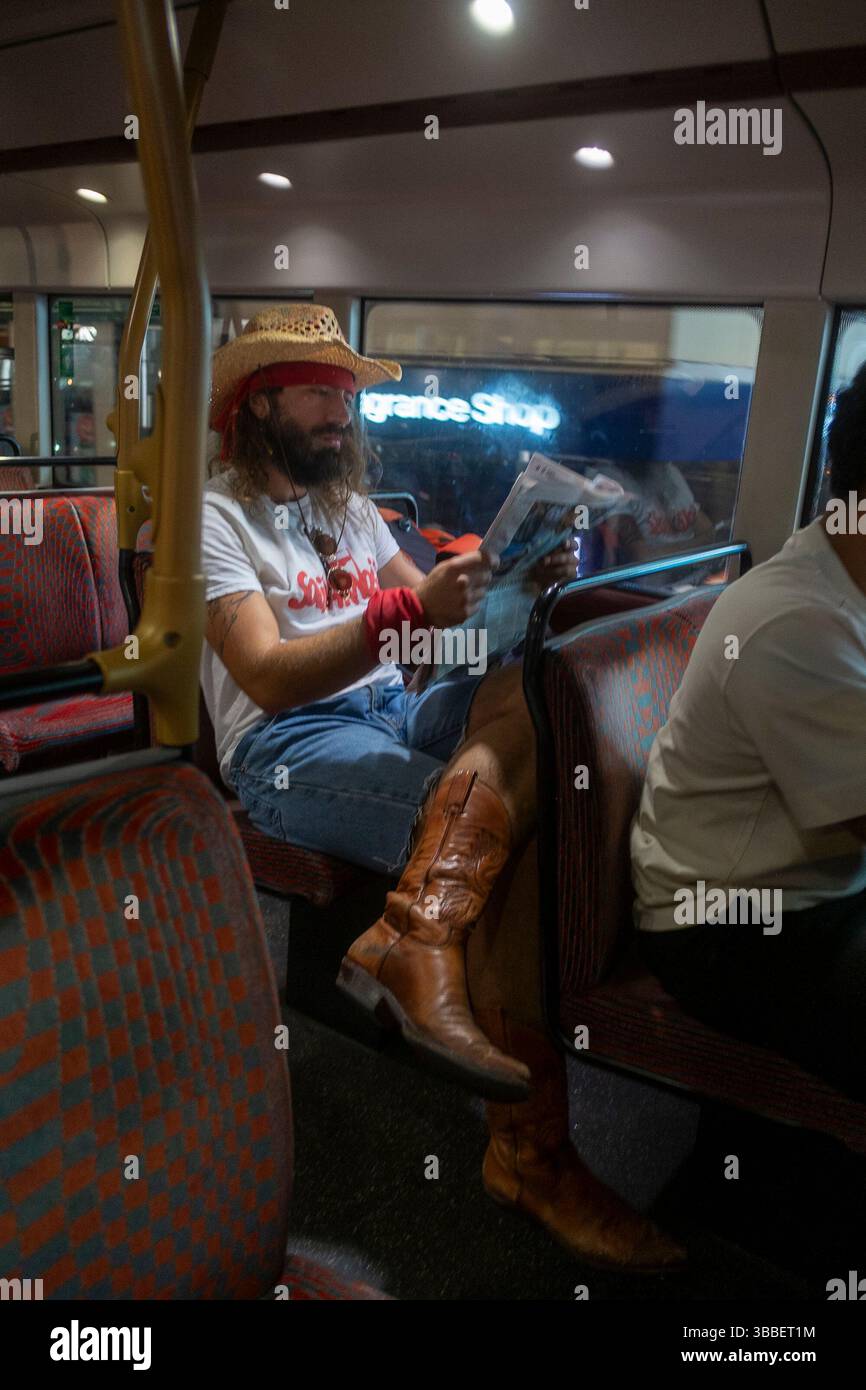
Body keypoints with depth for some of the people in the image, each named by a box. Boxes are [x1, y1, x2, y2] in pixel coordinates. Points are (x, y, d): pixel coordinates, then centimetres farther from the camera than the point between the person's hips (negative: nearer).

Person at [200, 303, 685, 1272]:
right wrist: (404, 609, -30)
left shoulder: (347, 504, 24)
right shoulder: (218, 516, -1)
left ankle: (414, 935, -37)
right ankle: (529, 1151, -24)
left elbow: (425, 603, 19)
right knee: (513, 826, -30)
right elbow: (267, 677, -15)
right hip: (286, 745, -7)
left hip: (391, 707, 7)